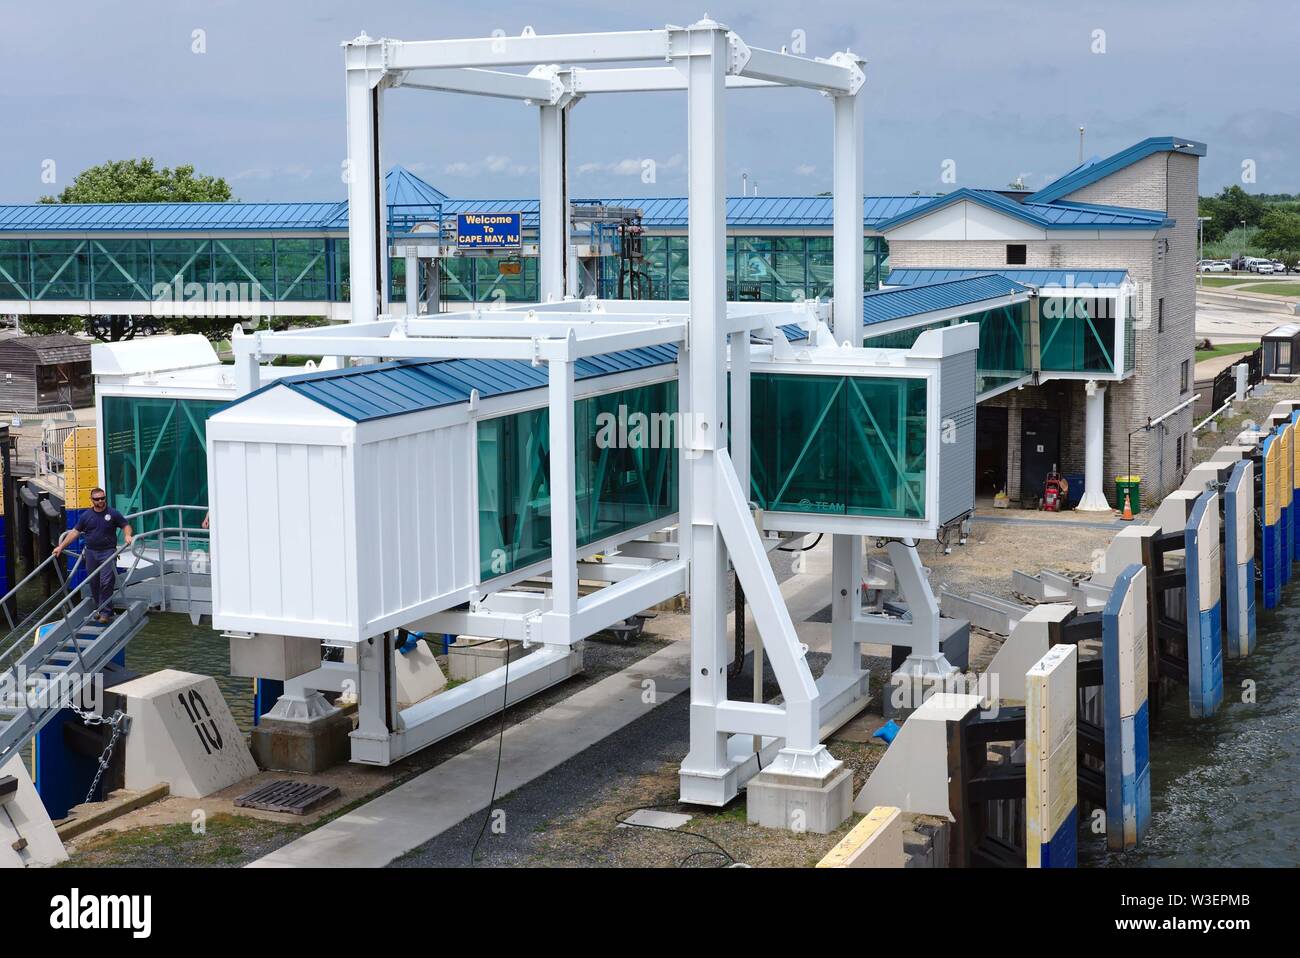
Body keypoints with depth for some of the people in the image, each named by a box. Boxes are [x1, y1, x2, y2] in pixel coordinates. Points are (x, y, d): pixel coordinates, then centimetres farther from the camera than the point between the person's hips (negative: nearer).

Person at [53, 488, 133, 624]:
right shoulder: (86, 515, 7)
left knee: (106, 582, -11)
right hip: (91, 552, 4)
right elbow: (75, 532, 9)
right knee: (94, 583, 8)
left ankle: (105, 612, -9)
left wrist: (127, 535, -18)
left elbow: (126, 526, 5)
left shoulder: (113, 514, 1)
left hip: (108, 552, -4)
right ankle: (98, 608, 21)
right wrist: (61, 547, 6)